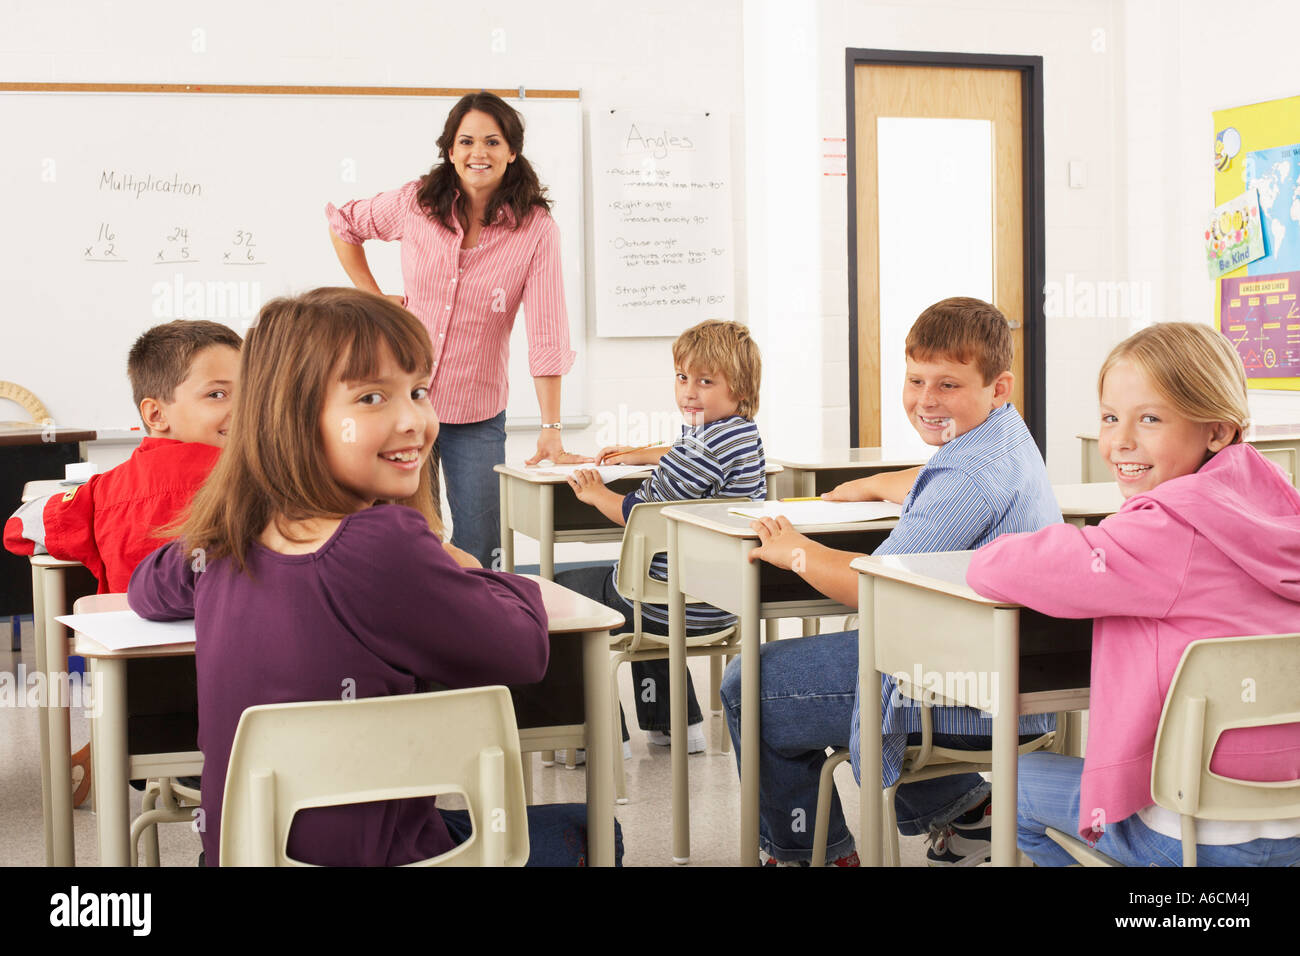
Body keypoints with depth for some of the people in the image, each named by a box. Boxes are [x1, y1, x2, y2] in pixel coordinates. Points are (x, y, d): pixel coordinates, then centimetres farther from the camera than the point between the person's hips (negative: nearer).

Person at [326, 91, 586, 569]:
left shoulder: (535, 228, -9)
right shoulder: (415, 203, -3)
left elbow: (547, 334, -13)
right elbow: (343, 225, 17)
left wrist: (551, 429, -17)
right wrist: (372, 297, 8)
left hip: (478, 415, -1)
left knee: (478, 554, 4)